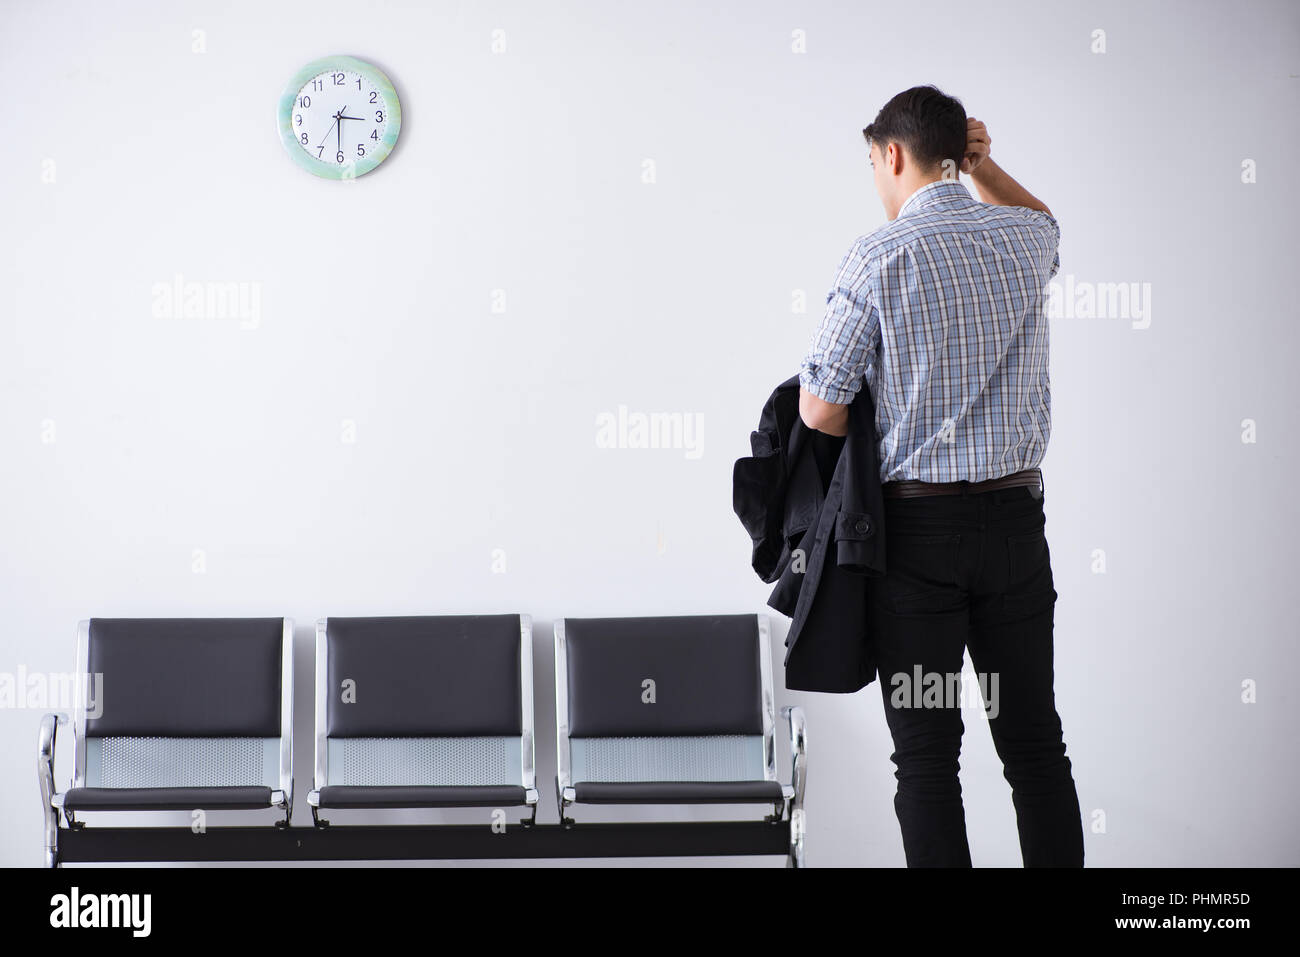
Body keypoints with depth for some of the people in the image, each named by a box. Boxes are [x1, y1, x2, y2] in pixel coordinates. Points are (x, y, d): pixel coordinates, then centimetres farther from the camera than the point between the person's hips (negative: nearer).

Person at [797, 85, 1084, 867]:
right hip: (1014, 517, 4)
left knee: (928, 752, 1)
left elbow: (819, 410, -8)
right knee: (1034, 739, 10)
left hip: (916, 523, -4)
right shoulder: (1026, 240, 4)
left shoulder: (879, 257, -10)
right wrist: (985, 165, 15)